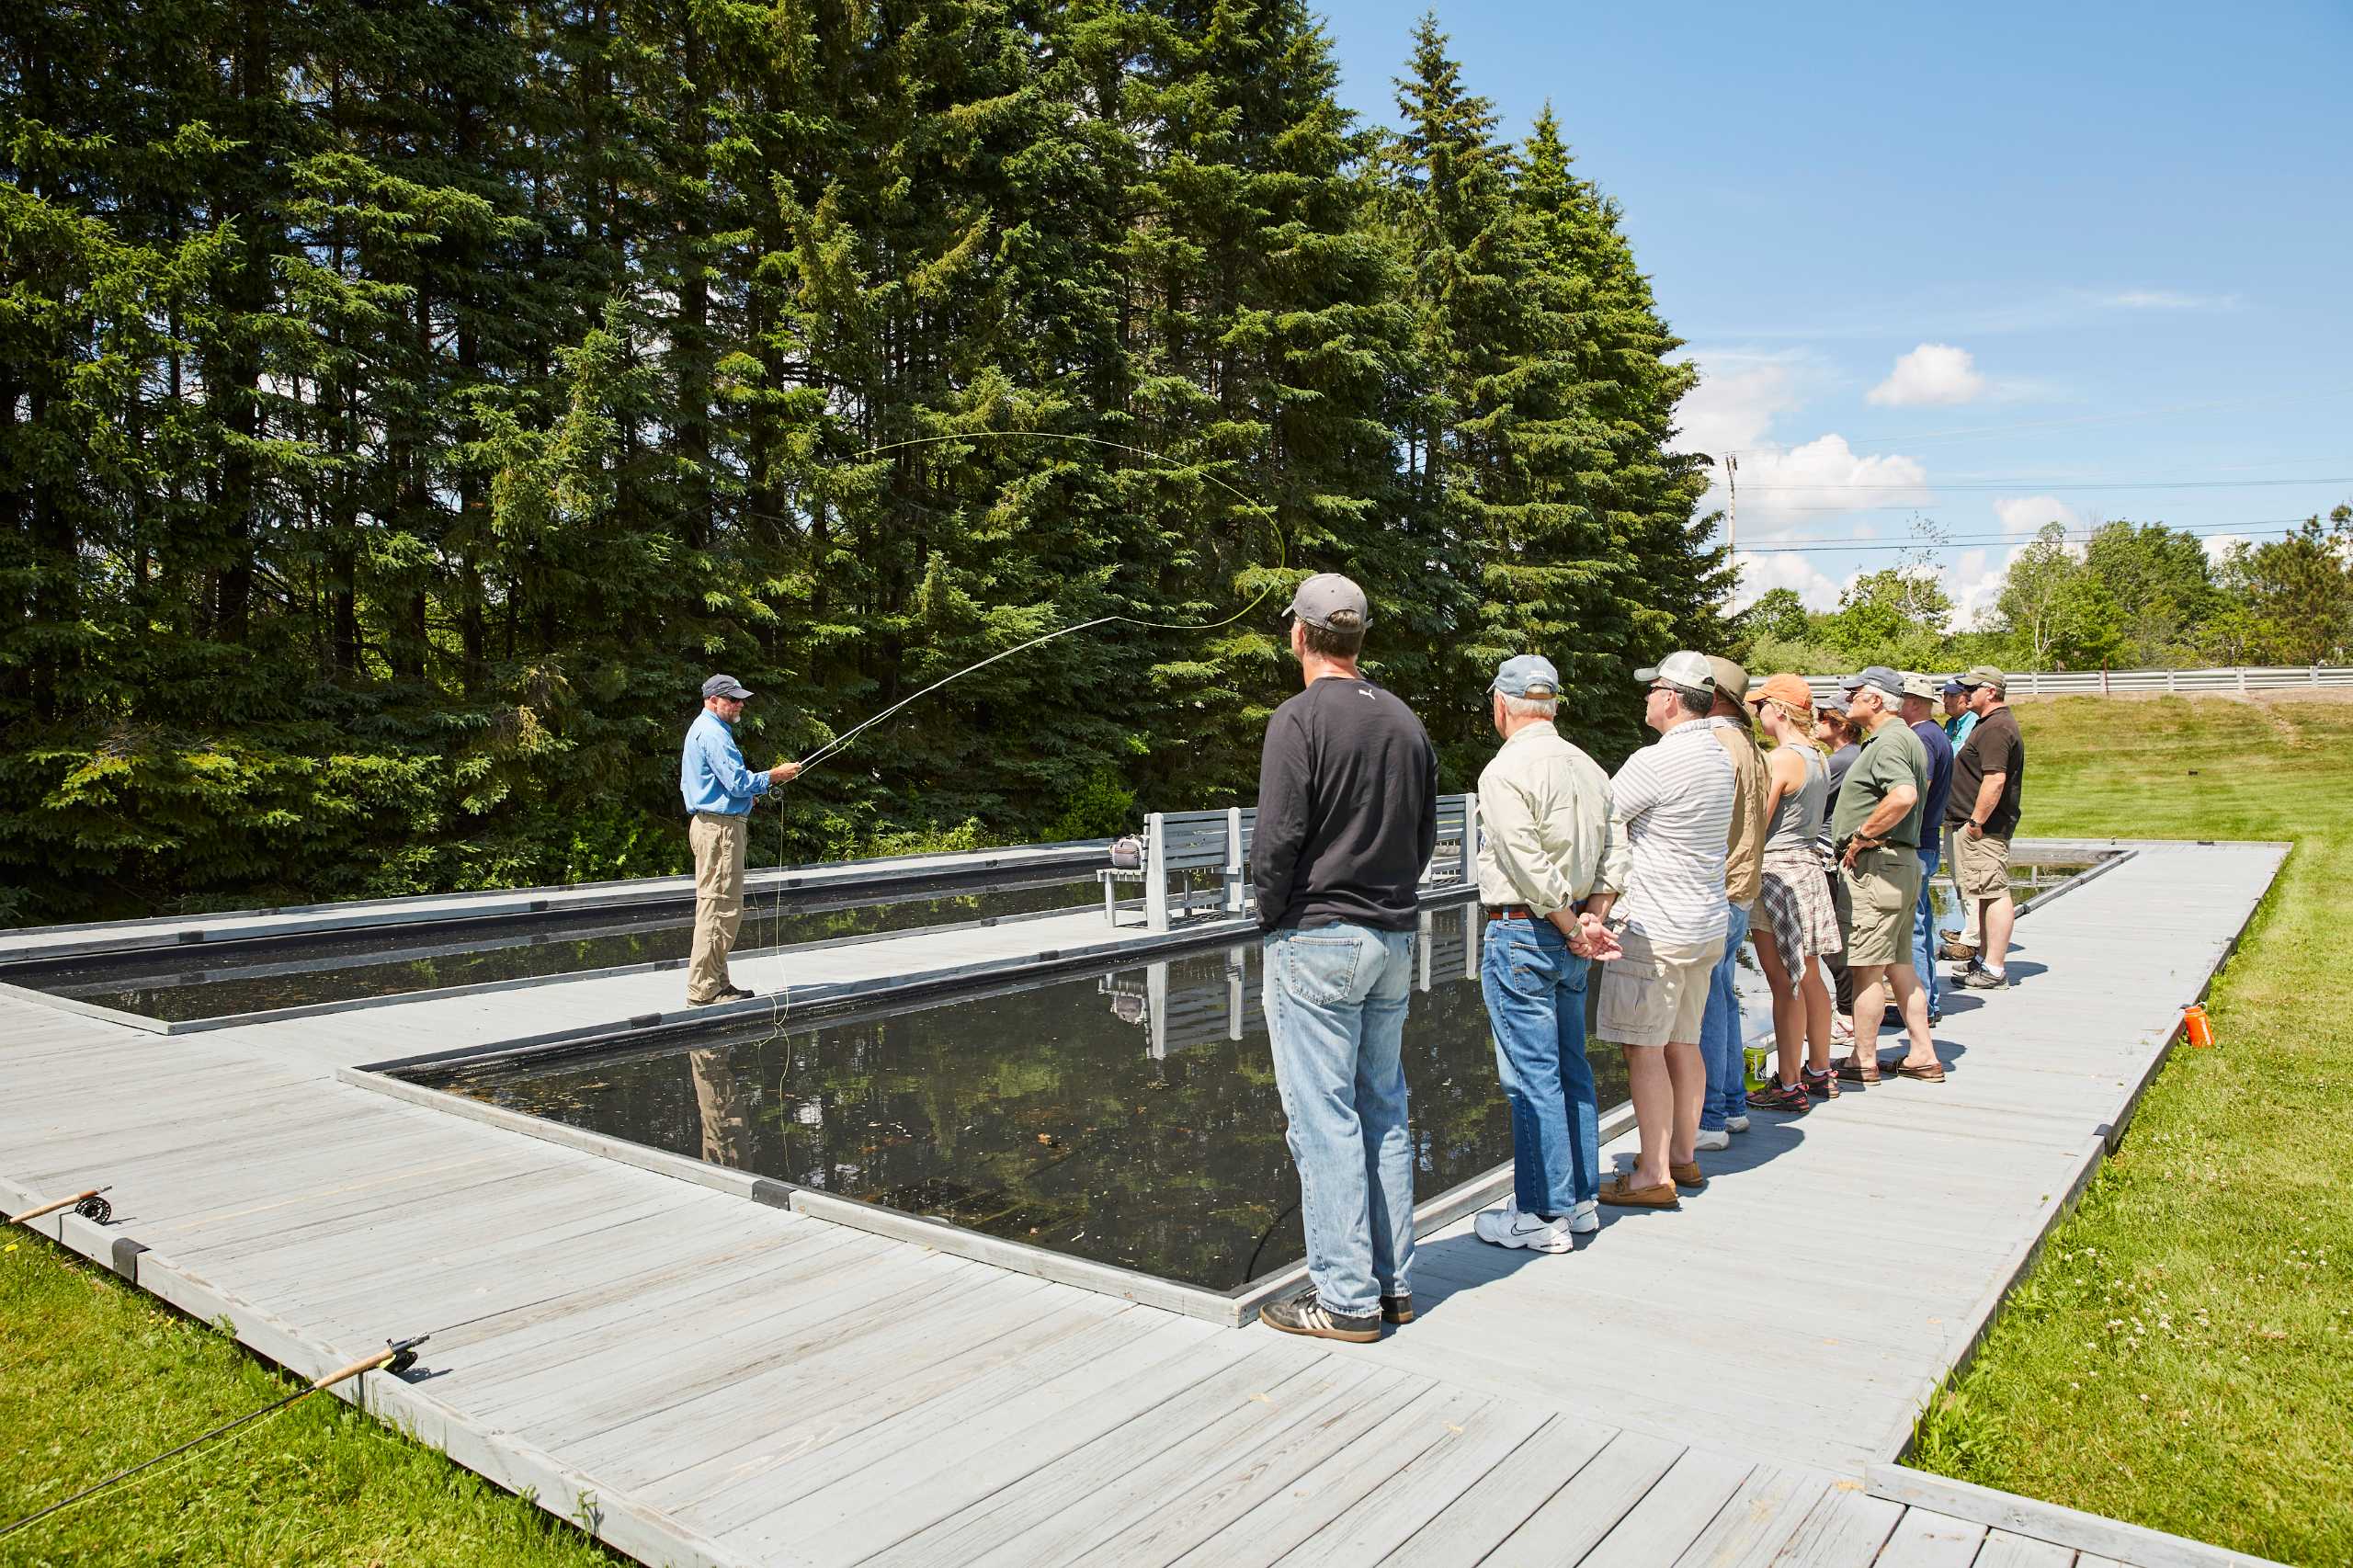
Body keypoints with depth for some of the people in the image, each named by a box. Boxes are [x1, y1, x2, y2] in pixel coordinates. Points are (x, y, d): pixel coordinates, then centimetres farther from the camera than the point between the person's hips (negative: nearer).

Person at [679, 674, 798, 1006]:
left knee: (718, 907, 13)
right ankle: (702, 990, -8)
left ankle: (717, 984, 19)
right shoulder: (714, 734, -13)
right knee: (719, 907, -10)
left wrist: (744, 793, 18)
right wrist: (773, 776, -7)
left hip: (708, 824, 11)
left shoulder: (701, 730, 21)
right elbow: (737, 781, -20)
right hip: (720, 827, -11)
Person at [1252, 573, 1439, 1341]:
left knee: (1324, 1119, 0)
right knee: (1384, 1111, 14)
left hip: (1315, 940, -7)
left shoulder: (1299, 719, -12)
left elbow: (1277, 840, -17)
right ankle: (1394, 1282, 22)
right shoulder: (1405, 720, 9)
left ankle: (1346, 1297, 6)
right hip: (1394, 938, 7)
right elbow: (1425, 834, 13)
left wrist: (1271, 911, -2)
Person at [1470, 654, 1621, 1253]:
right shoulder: (1589, 768, 10)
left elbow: (1531, 867, -20)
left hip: (1522, 934, -8)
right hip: (1570, 936, 8)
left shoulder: (1506, 771, -15)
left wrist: (1573, 930, -10)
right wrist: (1590, 921, 5)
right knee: (1571, 1070, 15)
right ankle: (1581, 1200, 24)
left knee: (1531, 1077, -2)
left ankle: (1540, 1215, 5)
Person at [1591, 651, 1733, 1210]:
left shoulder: (1655, 761, -18)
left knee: (1644, 1049, -3)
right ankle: (1683, 1157, 27)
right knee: (1683, 1043, 17)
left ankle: (1653, 1176, 1)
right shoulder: (1718, 756, 11)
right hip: (1707, 922, 9)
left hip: (1655, 928, -9)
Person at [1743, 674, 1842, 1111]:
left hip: (1777, 871, -9)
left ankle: (1788, 1086, 2)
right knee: (1809, 977, 16)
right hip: (1808, 863, 9)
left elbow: (1756, 826, -16)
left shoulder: (1781, 759, -16)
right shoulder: (1817, 756, 11)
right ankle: (1819, 1073, 27)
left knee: (1785, 985, -4)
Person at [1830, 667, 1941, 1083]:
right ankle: (1923, 1055, 20)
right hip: (1902, 862, 11)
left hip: (1875, 864, -11)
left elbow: (1903, 797, -33)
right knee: (1898, 965, 15)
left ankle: (1863, 1061, 5)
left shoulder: (1889, 742, -16)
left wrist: (1861, 835, -22)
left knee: (1866, 967, -3)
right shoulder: (1906, 739, 18)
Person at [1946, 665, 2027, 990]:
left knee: (1994, 893, -8)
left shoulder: (1995, 728, -17)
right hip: (1985, 826, 11)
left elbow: (1995, 779, -26)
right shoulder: (1997, 723, 19)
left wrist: (1976, 821, -22)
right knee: (1989, 893, 17)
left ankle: (1994, 970, -6)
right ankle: (1987, 958, 26)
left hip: (1984, 828, -11)